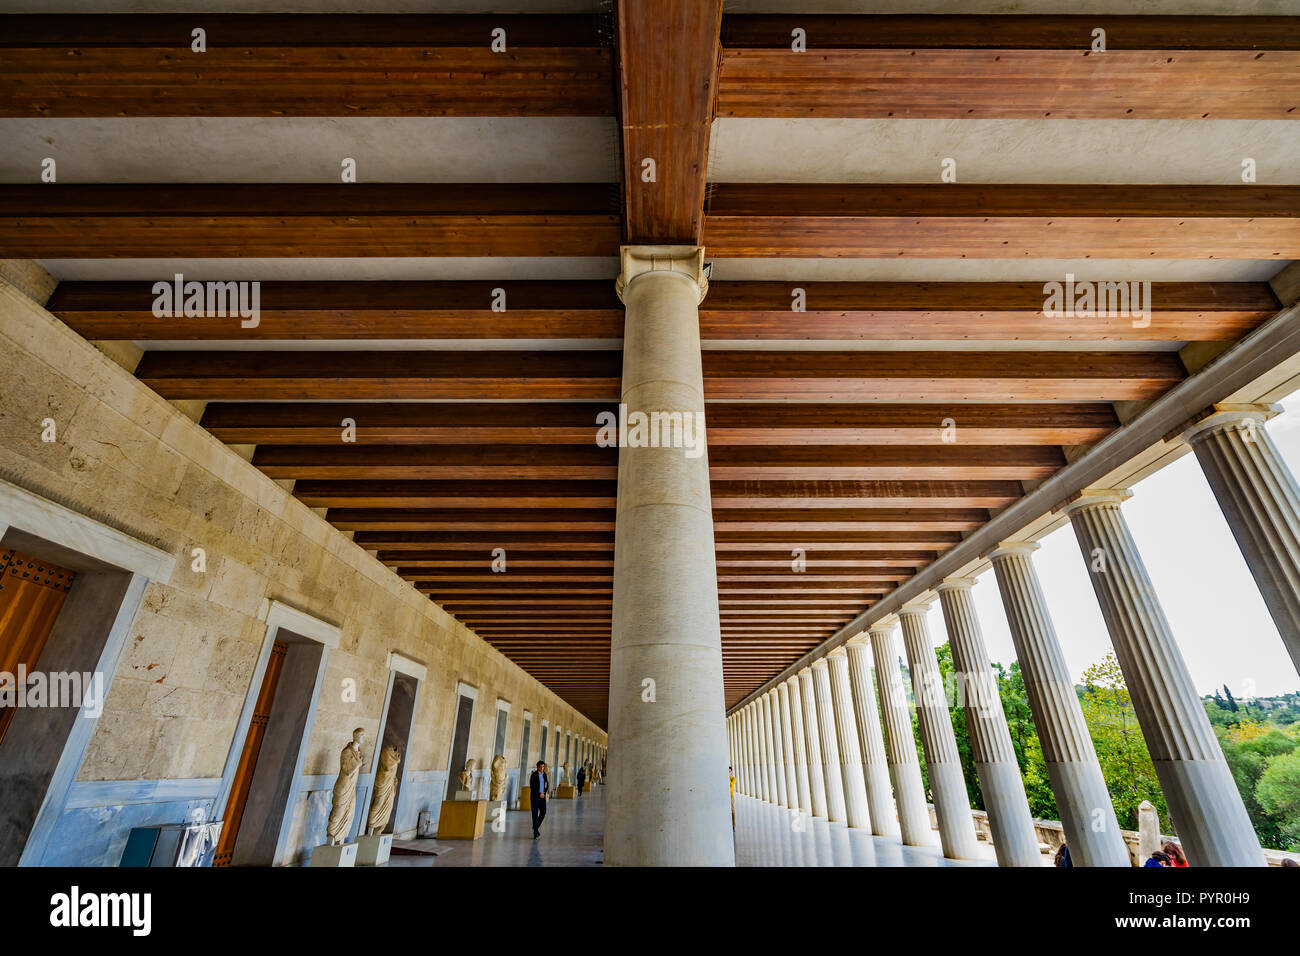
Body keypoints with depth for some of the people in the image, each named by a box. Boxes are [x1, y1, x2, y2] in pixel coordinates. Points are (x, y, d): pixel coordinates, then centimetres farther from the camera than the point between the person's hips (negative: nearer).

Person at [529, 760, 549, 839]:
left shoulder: (545, 774, 6)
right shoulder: (534, 775, -10)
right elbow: (532, 787, -13)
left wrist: (544, 793, -2)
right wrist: (539, 794, -13)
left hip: (542, 796, 5)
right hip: (535, 796, -5)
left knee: (543, 812, 1)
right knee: (535, 814, -4)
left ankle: (536, 826, 24)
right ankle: (535, 832, 2)